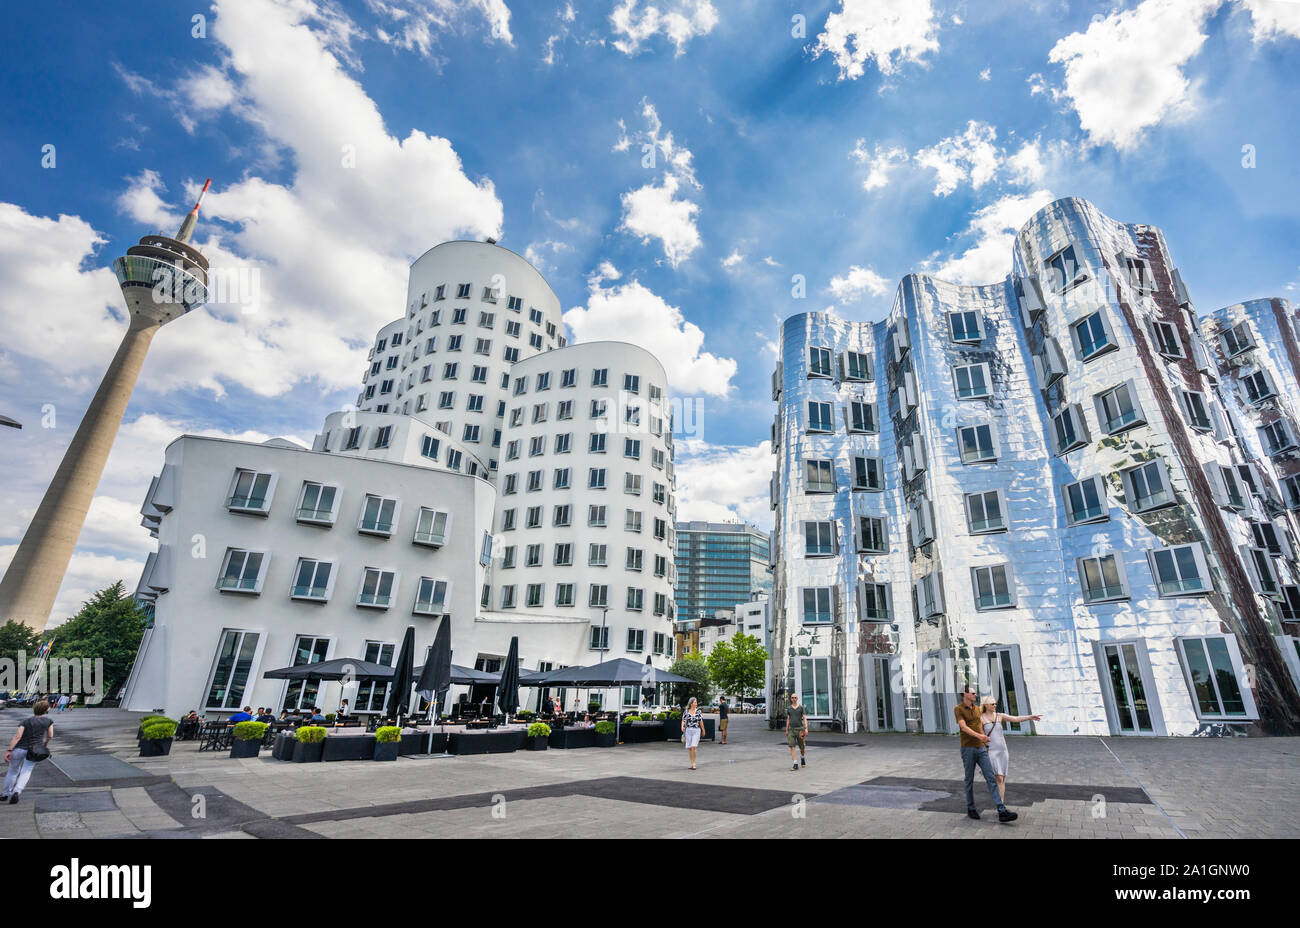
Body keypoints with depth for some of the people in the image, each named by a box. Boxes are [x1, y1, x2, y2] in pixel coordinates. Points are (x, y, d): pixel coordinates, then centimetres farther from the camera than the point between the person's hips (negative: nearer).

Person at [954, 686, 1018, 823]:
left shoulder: (977, 708, 12)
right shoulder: (958, 709, -8)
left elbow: (981, 727, 21)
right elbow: (964, 727, -20)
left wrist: (986, 744, 20)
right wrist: (978, 736, -35)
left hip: (981, 749, 5)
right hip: (968, 749, -5)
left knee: (991, 779, -3)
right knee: (969, 780, 6)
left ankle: (1002, 812, -7)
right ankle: (971, 809, 20)